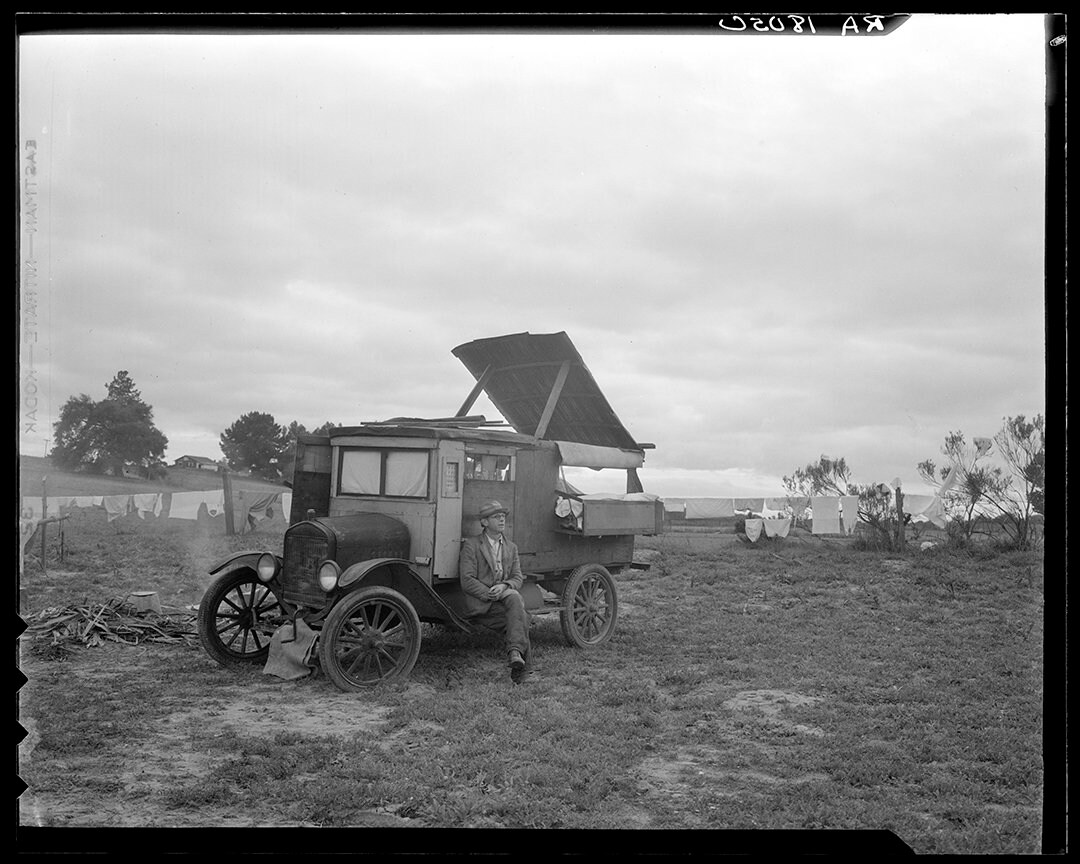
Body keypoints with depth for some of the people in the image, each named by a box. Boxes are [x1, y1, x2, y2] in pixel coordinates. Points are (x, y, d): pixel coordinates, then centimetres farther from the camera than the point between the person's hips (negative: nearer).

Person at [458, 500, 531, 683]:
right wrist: (490, 594, -18)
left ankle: (515, 654, -39)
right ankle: (519, 657, -28)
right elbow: (467, 581, -8)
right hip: (480, 604, -4)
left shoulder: (511, 547, 19)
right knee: (521, 617, -30)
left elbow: (517, 578, 9)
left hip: (506, 595, 4)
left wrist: (504, 586, -14)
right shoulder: (471, 545, 1)